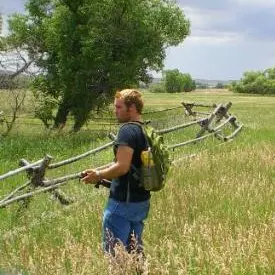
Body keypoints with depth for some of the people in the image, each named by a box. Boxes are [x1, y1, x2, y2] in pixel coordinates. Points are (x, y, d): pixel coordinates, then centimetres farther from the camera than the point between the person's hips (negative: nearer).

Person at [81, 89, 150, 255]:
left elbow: (122, 167, -25)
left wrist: (98, 175, -10)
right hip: (142, 201, 9)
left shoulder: (128, 130, -17)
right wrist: (104, 175, 19)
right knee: (135, 249, 18)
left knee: (113, 252, 0)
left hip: (123, 202, -9)